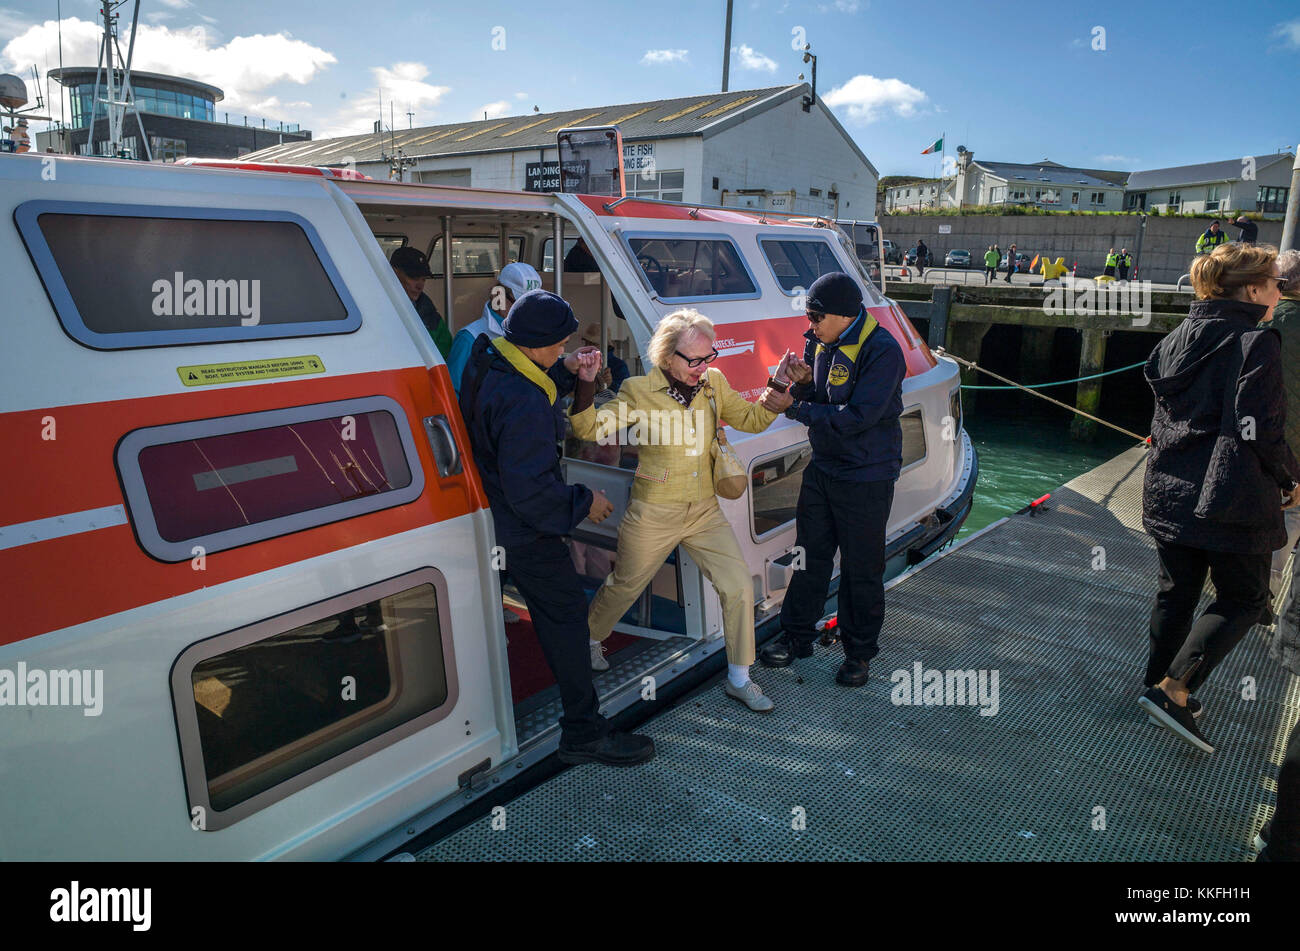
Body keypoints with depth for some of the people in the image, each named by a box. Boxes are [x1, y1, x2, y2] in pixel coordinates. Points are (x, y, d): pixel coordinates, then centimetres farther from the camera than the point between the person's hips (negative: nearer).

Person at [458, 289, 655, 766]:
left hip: (488, 508, 10)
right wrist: (584, 502, -17)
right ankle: (584, 732, 8)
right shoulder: (523, 404, -32)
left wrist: (564, 371, 4)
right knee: (566, 611, -1)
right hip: (521, 530, -10)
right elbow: (529, 488, -31)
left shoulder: (485, 360, -1)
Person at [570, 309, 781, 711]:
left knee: (739, 587, -1)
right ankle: (589, 639, 46)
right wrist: (586, 384, -28)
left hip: (705, 511, 4)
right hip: (653, 515, -4)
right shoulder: (639, 390, -14)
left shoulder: (714, 383, -1)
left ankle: (739, 679, 17)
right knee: (624, 587, 15)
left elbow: (752, 420, 7)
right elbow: (590, 429, -13)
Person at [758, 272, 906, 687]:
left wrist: (792, 407, -24)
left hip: (865, 477, -7)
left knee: (861, 567, 6)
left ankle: (859, 651, 23)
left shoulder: (882, 351, -20)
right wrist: (804, 382, -12)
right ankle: (797, 636, 29)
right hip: (822, 466, 7)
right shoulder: (820, 342, 4)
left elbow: (857, 416, -27)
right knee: (810, 554, 15)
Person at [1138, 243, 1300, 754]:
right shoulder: (1256, 343, -13)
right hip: (1230, 498, -7)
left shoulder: (1178, 338, 9)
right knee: (1244, 598, 8)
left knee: (1176, 592, 18)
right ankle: (1173, 689, -3)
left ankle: (1159, 687, 27)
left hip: (1168, 491, 7)